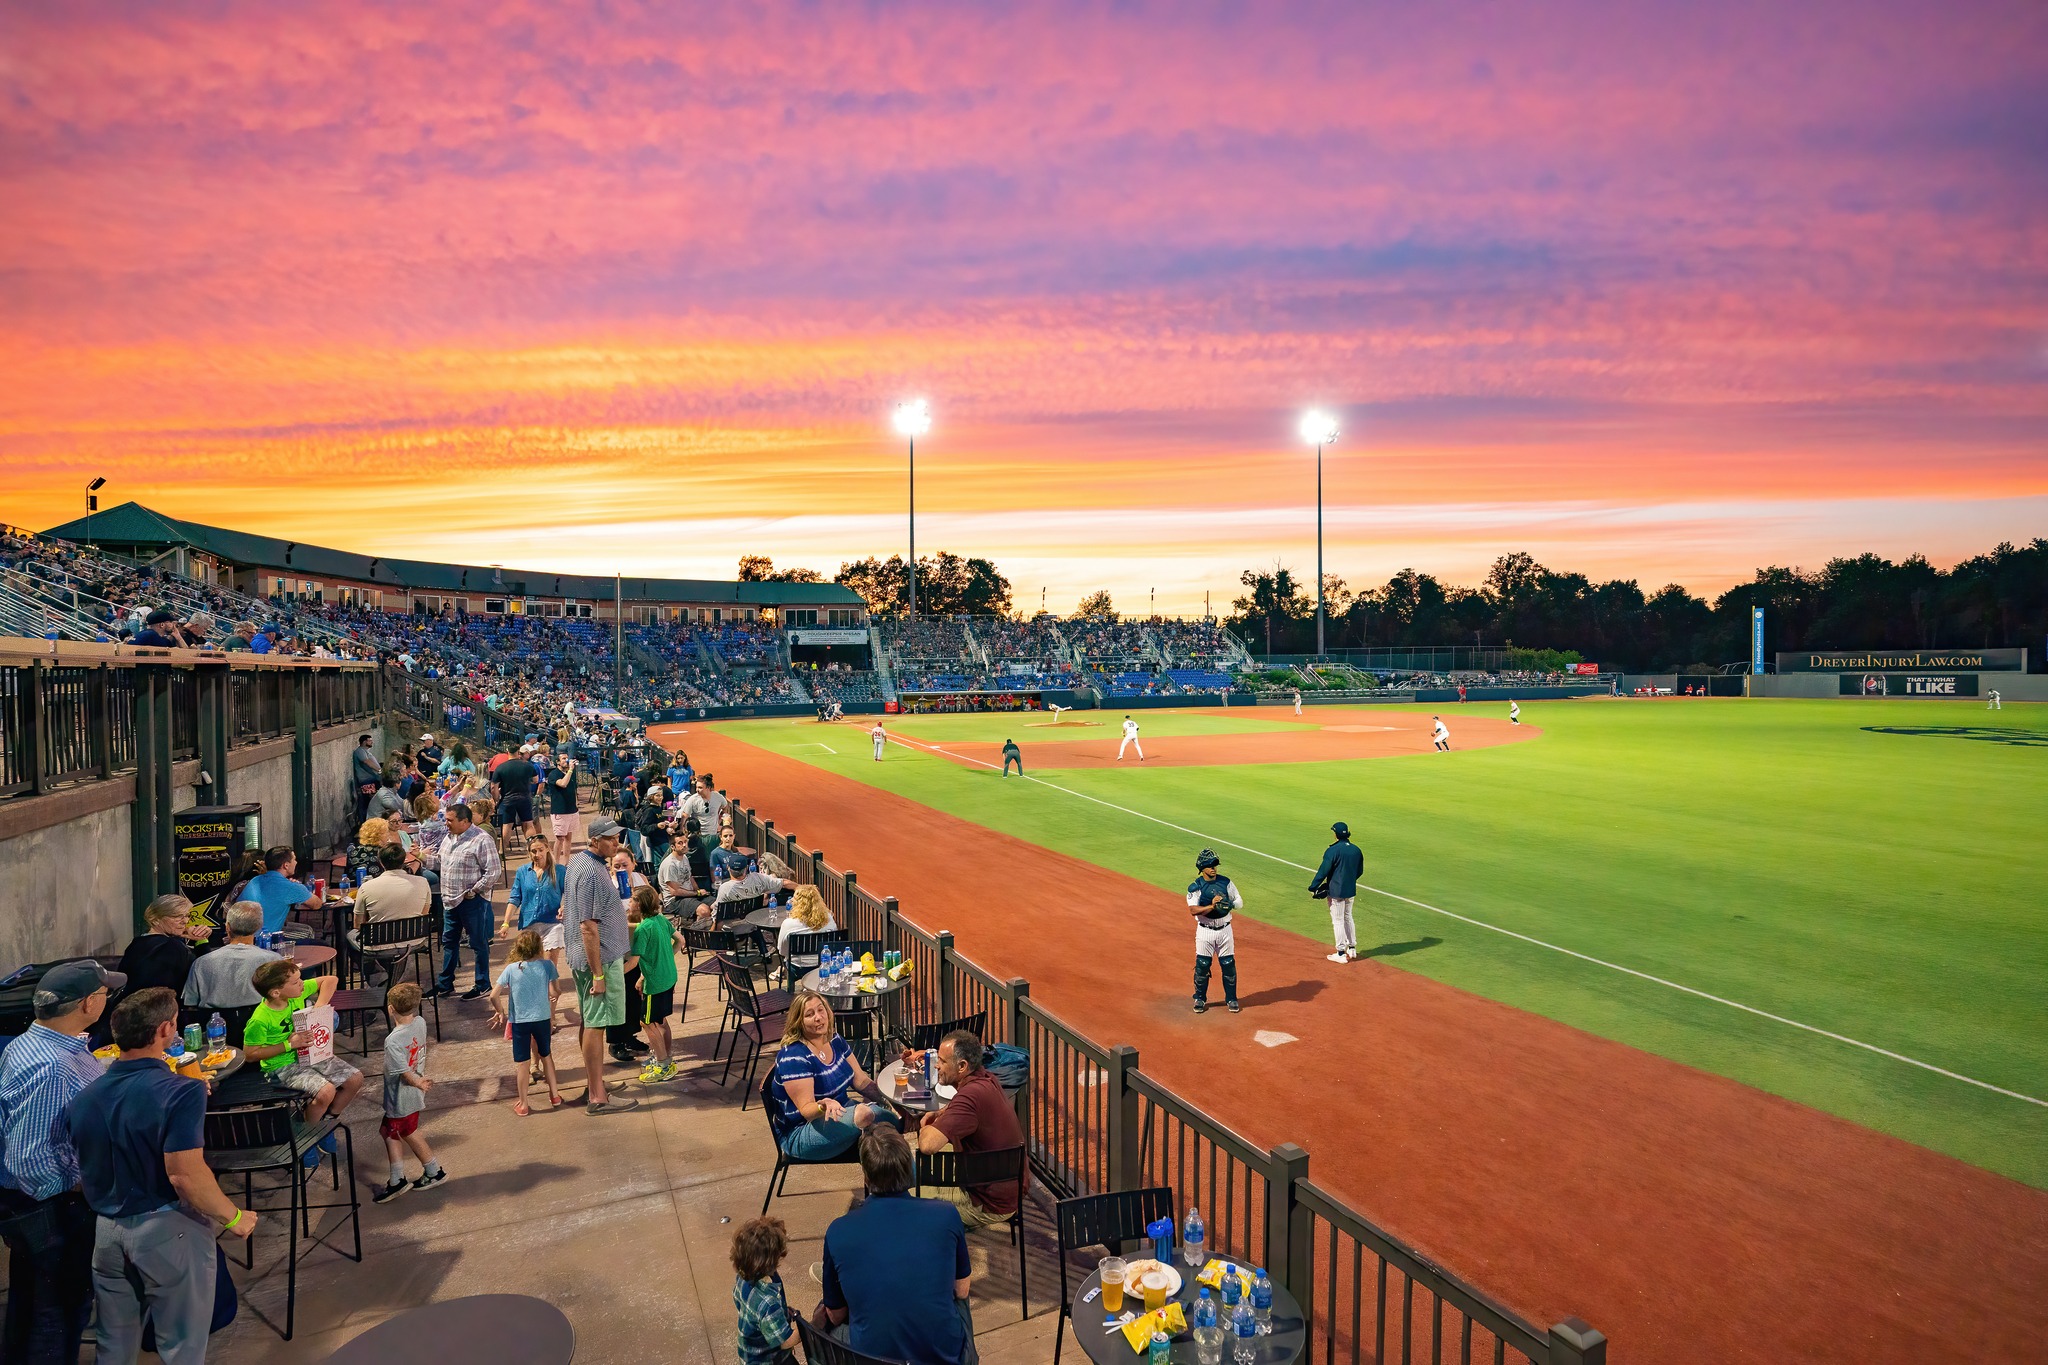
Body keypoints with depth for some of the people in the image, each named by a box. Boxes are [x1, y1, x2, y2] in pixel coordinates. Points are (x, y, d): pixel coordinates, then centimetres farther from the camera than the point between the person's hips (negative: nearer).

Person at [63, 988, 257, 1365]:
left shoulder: (81, 1096, -2)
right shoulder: (180, 1092, -21)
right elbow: (186, 1176, -25)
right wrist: (235, 1217, -11)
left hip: (106, 1231, 6)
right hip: (169, 1233, -6)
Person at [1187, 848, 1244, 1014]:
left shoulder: (1226, 882, 2)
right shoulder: (1196, 887, -9)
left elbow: (1240, 902, 6)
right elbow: (1193, 910, -19)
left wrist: (1230, 904, -16)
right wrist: (1212, 906, -32)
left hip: (1224, 930, 2)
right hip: (1205, 931, -2)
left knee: (1229, 965, 5)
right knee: (1202, 966, 3)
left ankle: (1231, 999, 21)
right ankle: (1200, 999, 20)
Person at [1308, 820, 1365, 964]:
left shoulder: (1333, 850, -19)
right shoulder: (1356, 850, 2)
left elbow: (1323, 870, -18)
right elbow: (1360, 871, 11)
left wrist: (1313, 887, -10)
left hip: (1336, 891, -7)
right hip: (1350, 890, 7)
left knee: (1338, 921, 2)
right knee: (1348, 918, 21)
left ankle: (1341, 953, 6)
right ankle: (1352, 949, 28)